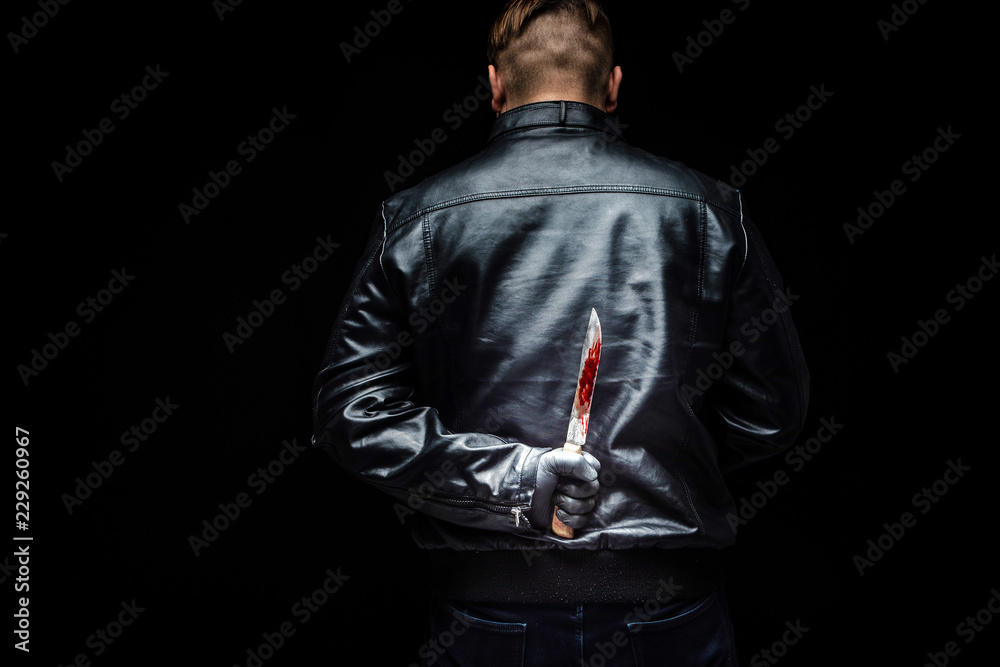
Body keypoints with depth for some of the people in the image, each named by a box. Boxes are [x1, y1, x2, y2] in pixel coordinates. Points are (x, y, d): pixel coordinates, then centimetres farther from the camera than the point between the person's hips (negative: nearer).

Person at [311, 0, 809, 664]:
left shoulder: (415, 219, -2)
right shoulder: (711, 209, -1)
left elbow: (352, 409, -9)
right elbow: (772, 412, 0)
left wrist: (510, 474, -12)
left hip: (488, 614, 0)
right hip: (669, 609, 1)